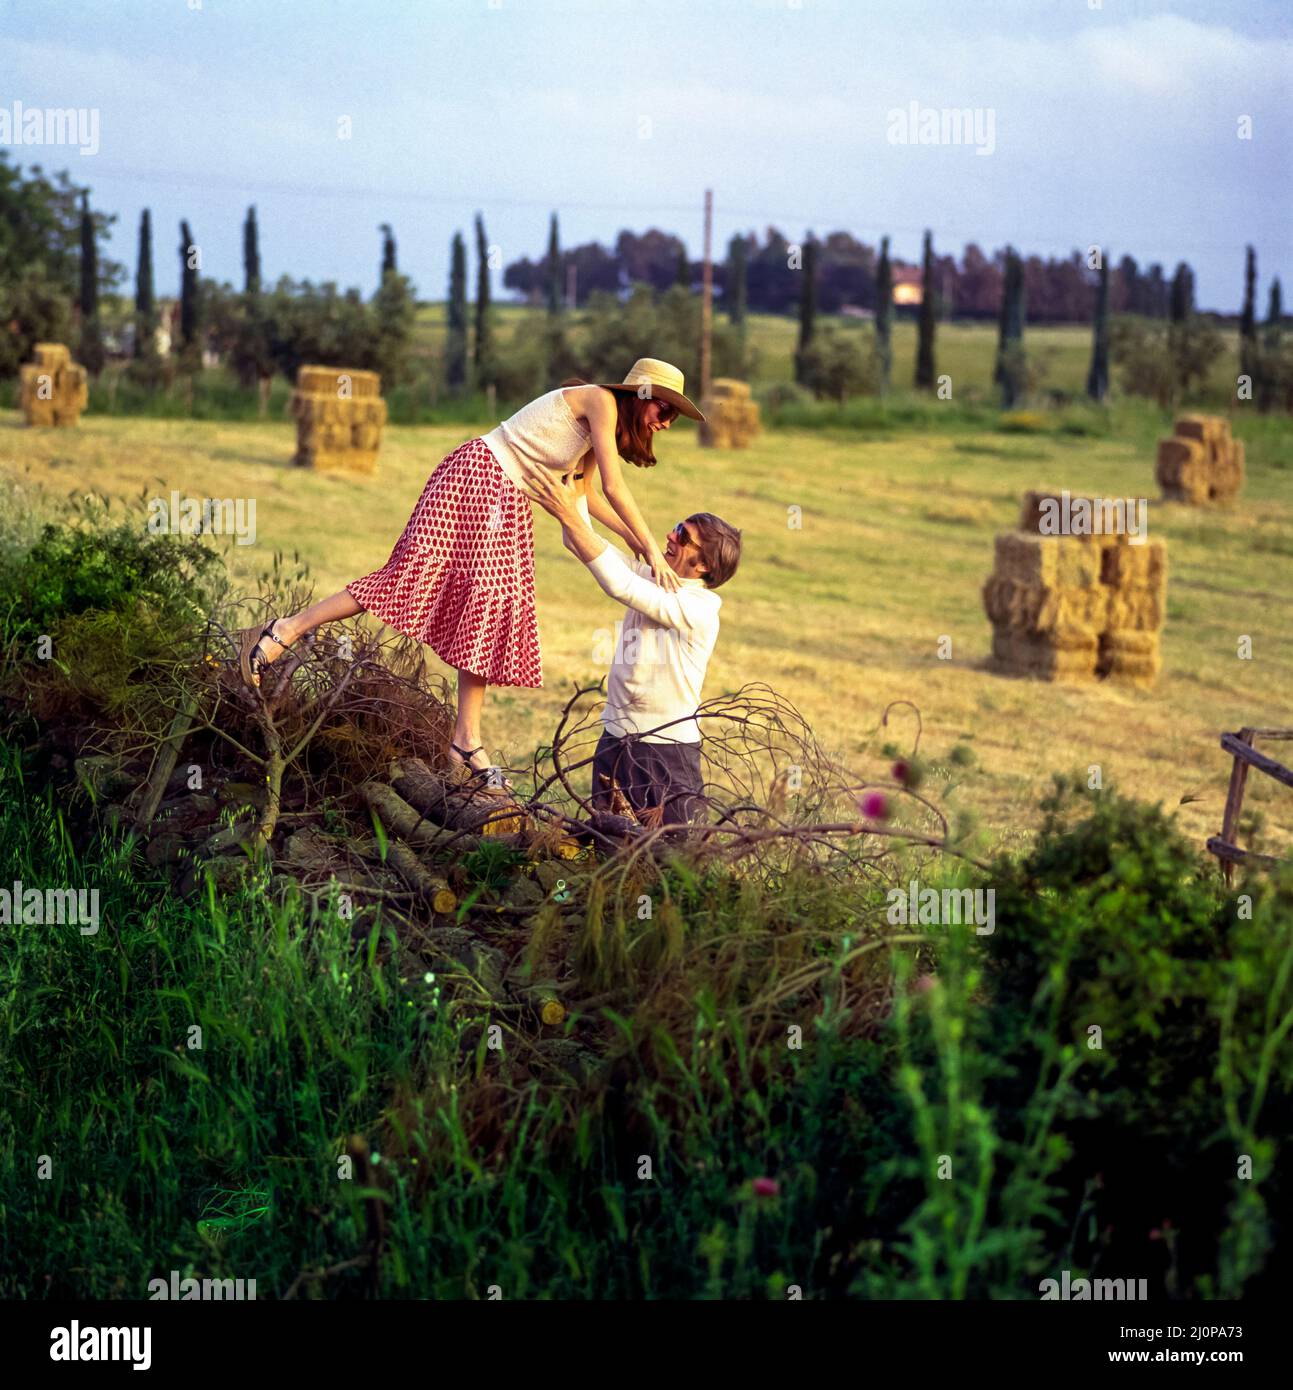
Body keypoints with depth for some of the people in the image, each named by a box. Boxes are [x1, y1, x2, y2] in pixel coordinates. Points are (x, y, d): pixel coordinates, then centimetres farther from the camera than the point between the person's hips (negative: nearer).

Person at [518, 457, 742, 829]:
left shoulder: (699, 609, -18)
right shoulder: (650, 579, 5)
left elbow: (619, 585, -27)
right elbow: (580, 544, 5)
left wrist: (570, 515, -30)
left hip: (668, 747, -6)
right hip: (616, 738, 6)